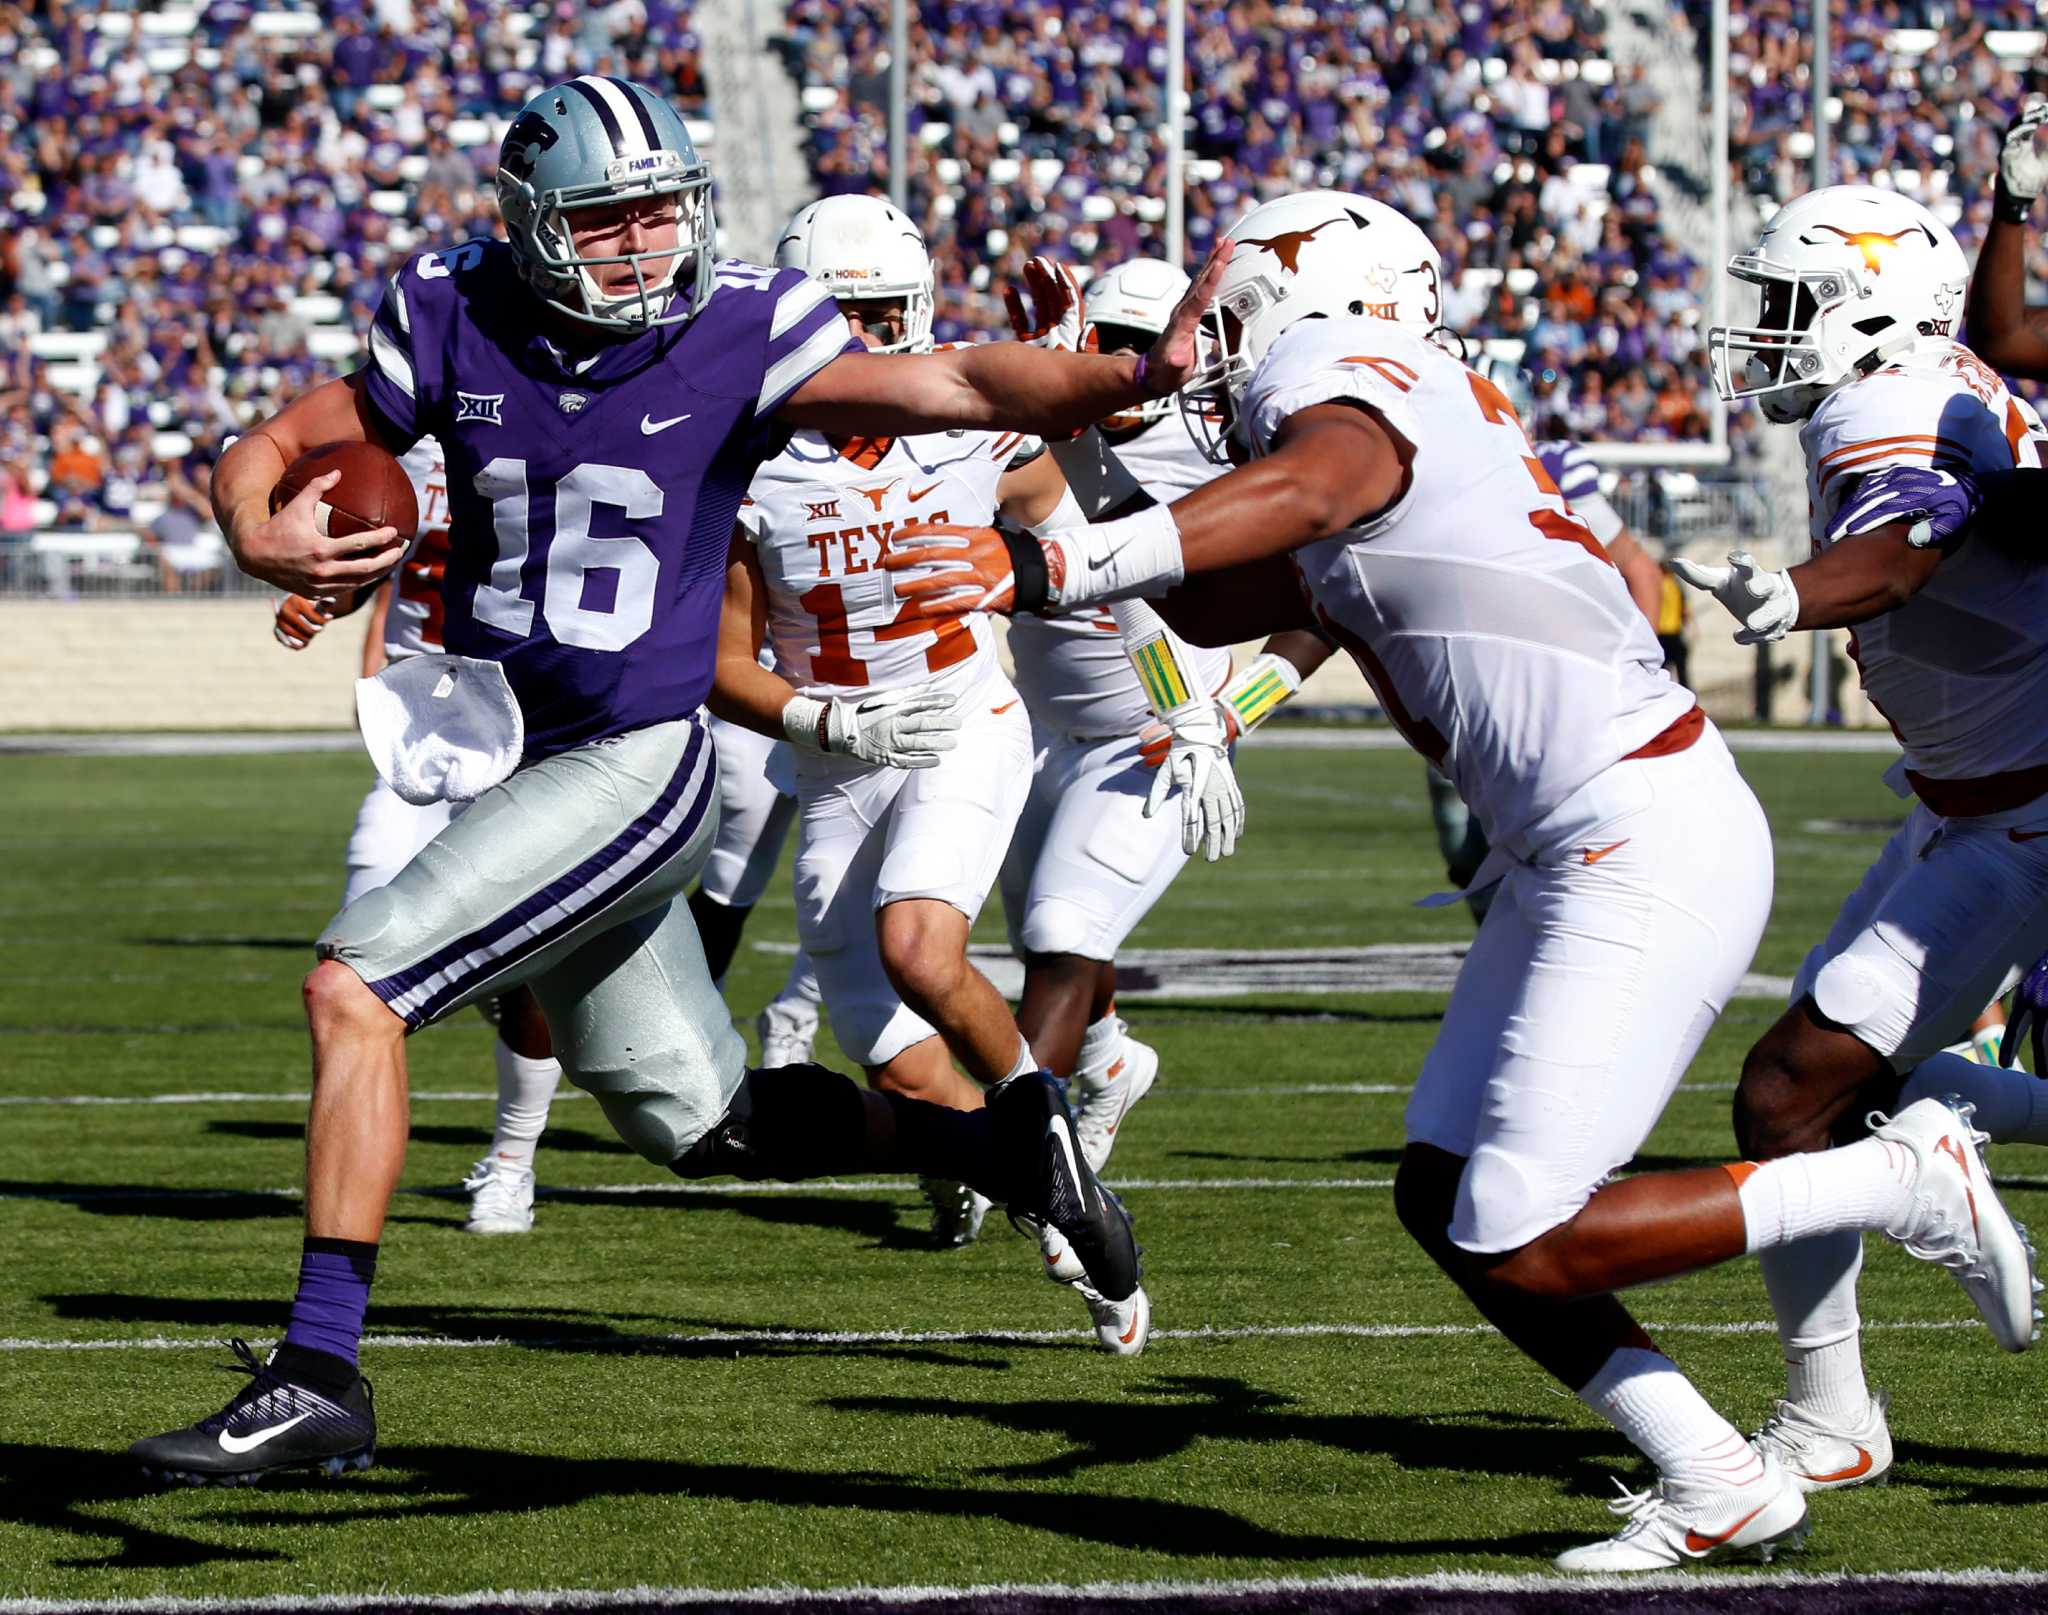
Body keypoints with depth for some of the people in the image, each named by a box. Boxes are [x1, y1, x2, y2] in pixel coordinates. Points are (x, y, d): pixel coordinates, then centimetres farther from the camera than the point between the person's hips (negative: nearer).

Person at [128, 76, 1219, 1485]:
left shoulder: (737, 335, -10)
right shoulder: (459, 322, 0)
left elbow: (959, 386, -15)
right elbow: (273, 452, 6)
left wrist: (1134, 377, -31)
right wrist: (264, 538, -17)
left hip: (636, 771, -6)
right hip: (513, 771, 6)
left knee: (353, 989, -17)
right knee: (710, 1128, 15)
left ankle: (318, 1374, -14)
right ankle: (1001, 1141, 32)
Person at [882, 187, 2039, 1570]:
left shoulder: (1346, 392, -10)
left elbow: (1303, 491, -37)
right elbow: (1209, 607, 31)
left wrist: (1054, 567, -47)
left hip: (1651, 855, -10)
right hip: (1578, 855, 10)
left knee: (1527, 1248, -10)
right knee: (1447, 1203, 10)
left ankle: (1902, 1181, 1)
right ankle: (1719, 1488, 12)